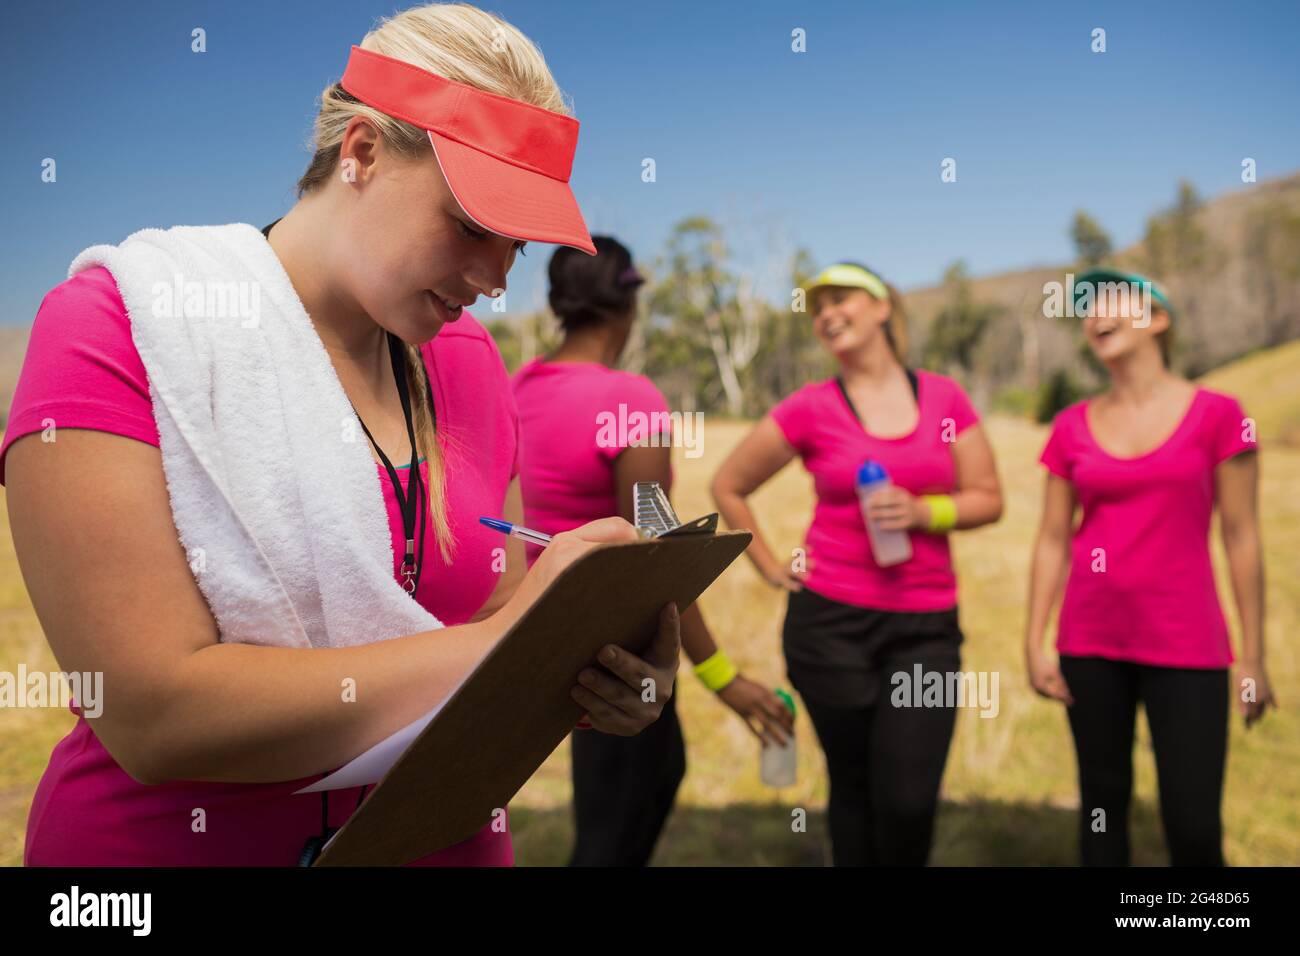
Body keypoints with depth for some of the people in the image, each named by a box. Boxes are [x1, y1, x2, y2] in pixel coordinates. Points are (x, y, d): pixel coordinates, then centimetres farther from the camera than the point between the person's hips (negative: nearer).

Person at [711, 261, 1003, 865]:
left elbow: (988, 499, 6)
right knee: (854, 790, 10)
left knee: (909, 801, -5)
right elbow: (728, 487, 8)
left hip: (925, 627, 1)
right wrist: (770, 567, 3)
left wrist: (923, 511, -12)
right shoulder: (810, 409, -1)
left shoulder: (945, 397, 4)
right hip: (831, 621, -1)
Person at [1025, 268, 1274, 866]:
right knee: (1103, 802, 12)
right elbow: (1052, 540, 6)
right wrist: (1033, 643, 1)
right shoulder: (1072, 427, 4)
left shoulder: (1217, 414, -3)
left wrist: (1253, 655, -2)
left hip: (1185, 644, -2)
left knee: (1194, 825, -2)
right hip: (1090, 643, 3)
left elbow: (1241, 536, -2)